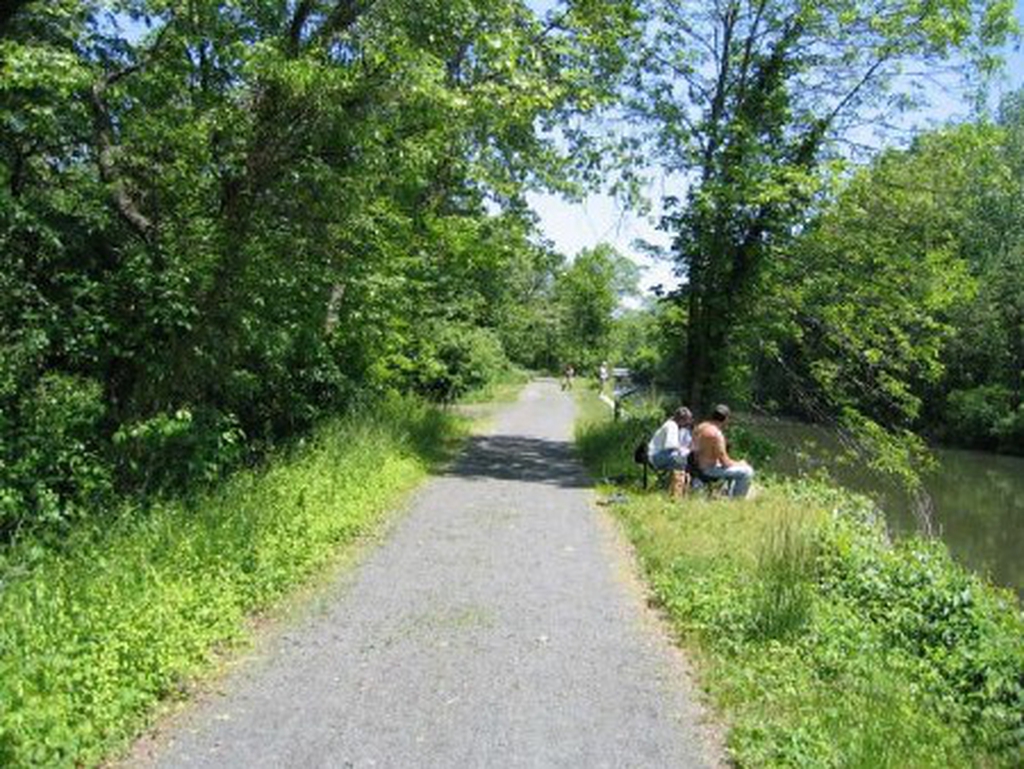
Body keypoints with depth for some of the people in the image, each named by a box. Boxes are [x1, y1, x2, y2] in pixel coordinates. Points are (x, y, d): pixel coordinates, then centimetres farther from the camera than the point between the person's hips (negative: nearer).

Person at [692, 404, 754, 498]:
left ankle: (728, 494, 31)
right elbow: (724, 462, -22)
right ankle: (736, 499, 1)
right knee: (747, 472, -11)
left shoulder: (700, 427, 4)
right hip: (710, 469, -10)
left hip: (700, 465, 10)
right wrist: (739, 464, -2)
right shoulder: (717, 434, -23)